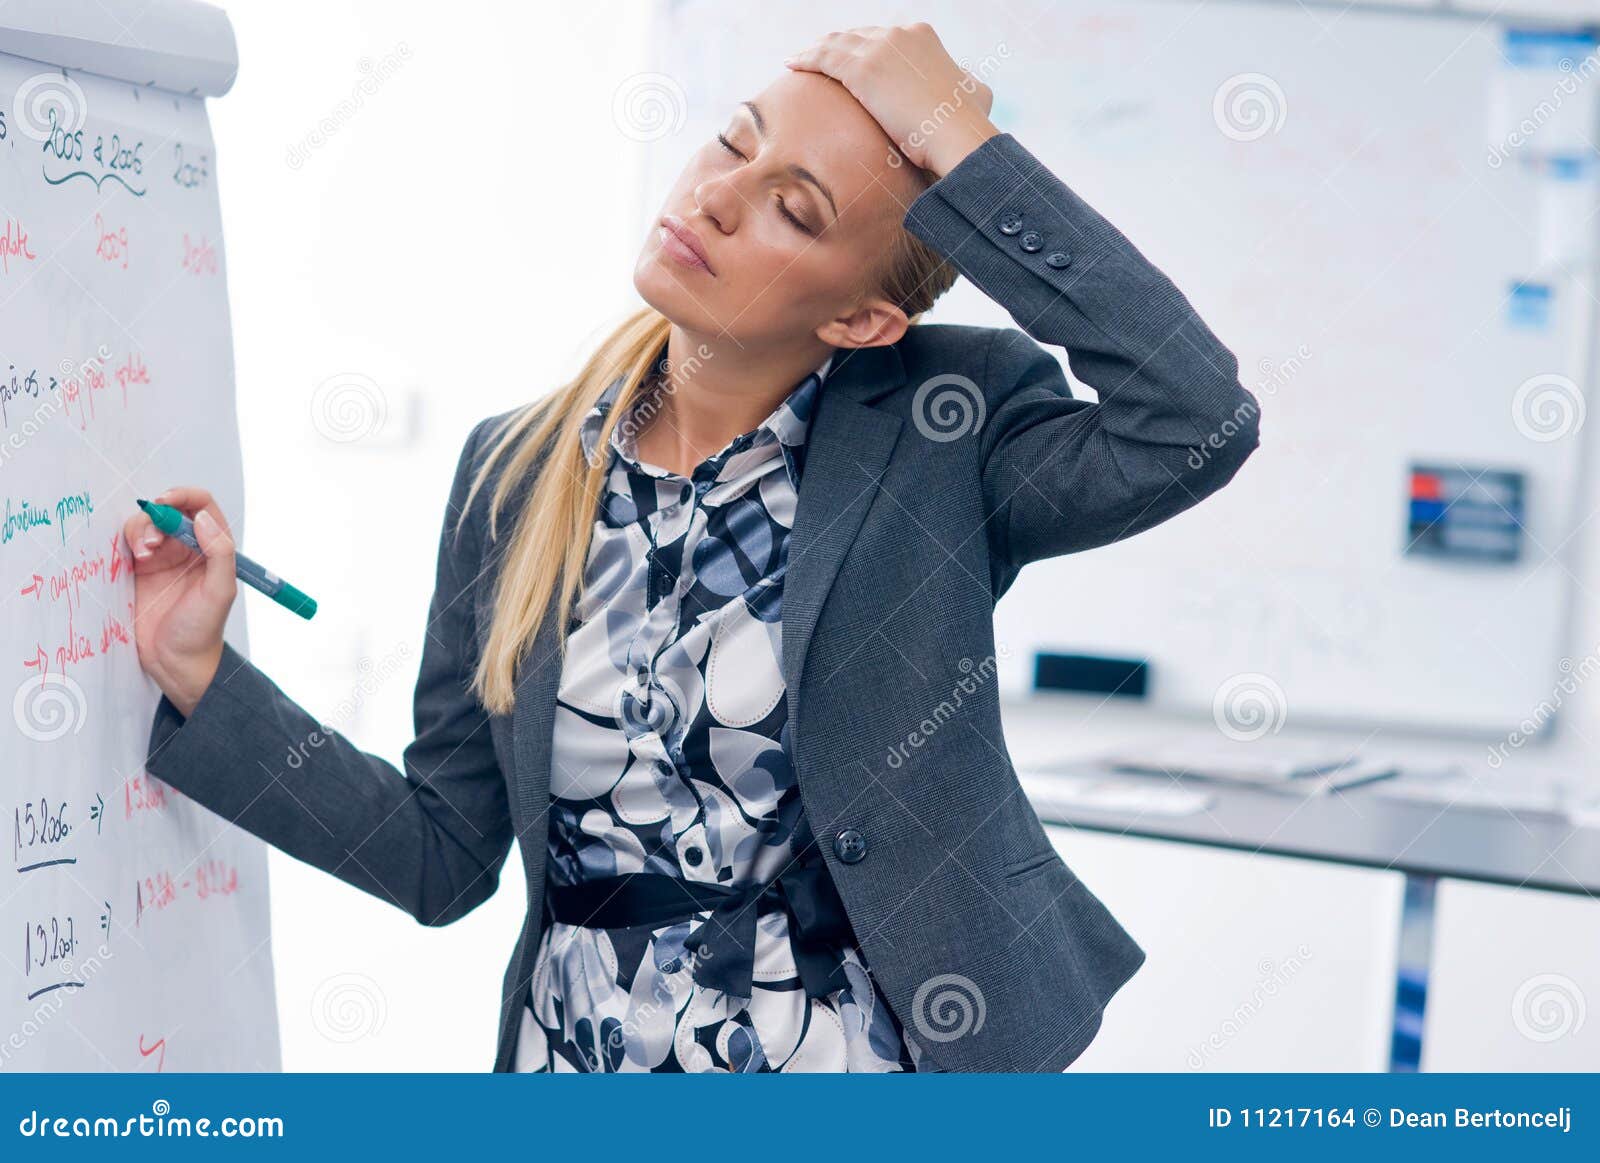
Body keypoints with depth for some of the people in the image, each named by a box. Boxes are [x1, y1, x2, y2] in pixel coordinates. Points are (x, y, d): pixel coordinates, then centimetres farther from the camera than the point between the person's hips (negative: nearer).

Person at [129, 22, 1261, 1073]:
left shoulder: (935, 436, -9)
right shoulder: (518, 469, -2)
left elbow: (1199, 418, -29)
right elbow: (444, 857, 2)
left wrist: (959, 143, -25)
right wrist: (201, 678, -7)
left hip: (851, 1056, -2)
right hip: (570, 1057, 3)